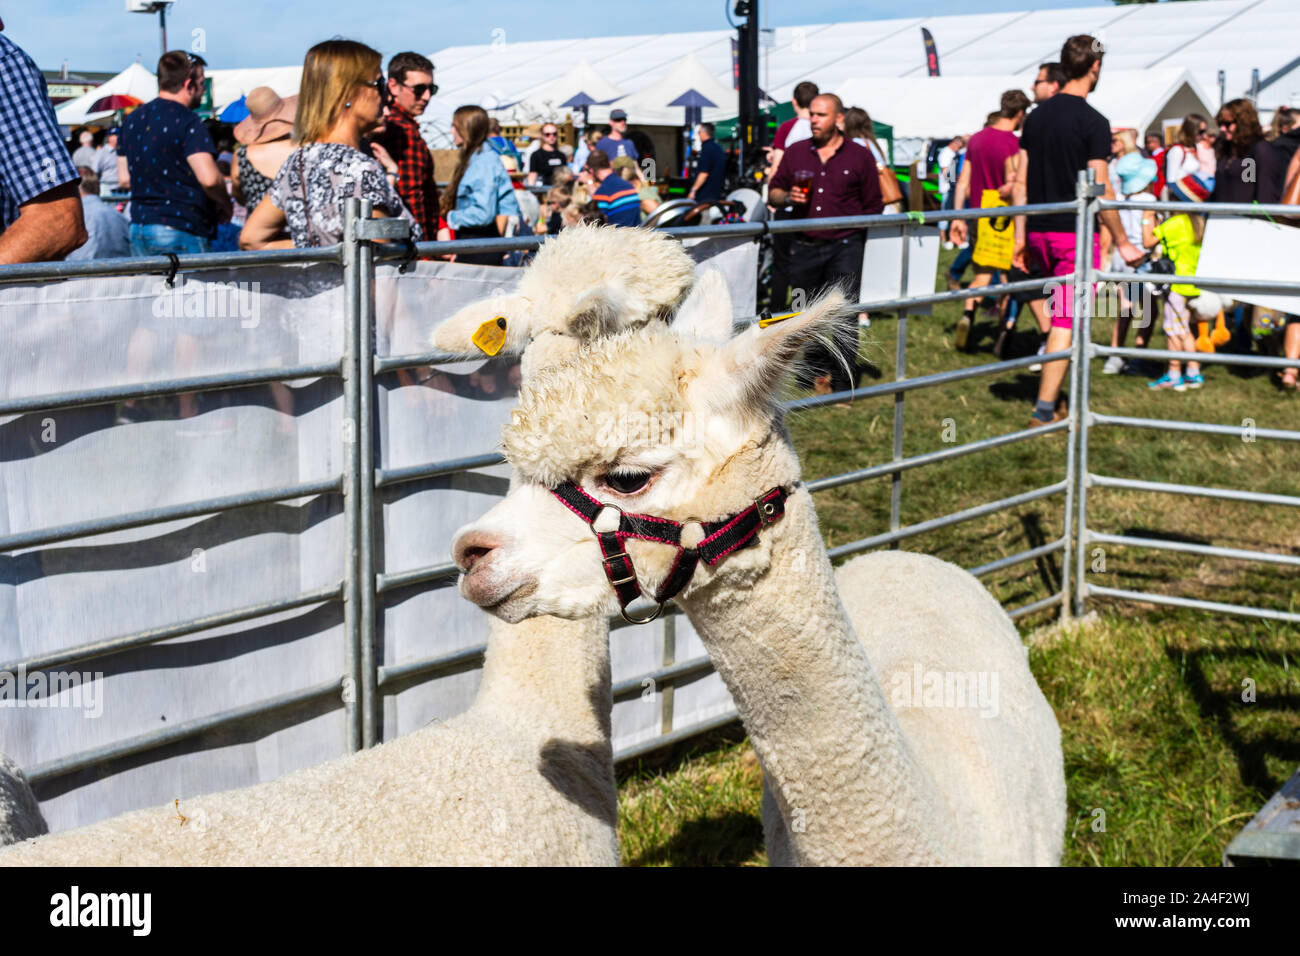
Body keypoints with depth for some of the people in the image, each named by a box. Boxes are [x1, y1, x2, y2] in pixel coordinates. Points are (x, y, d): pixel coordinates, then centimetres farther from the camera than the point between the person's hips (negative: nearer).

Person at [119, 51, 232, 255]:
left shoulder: (133, 120, 12)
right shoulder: (187, 121, -12)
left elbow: (124, 179, 16)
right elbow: (209, 179, -20)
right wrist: (225, 205, -2)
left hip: (138, 226, 8)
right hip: (180, 231, -7)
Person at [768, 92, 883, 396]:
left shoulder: (859, 157, 4)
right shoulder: (795, 153, 10)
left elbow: (873, 207, 8)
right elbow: (773, 192, 16)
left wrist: (862, 240, 1)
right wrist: (787, 197, -6)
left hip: (844, 248, -3)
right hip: (804, 248, 3)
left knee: (843, 316, -8)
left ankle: (844, 385, -4)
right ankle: (819, 372, 25)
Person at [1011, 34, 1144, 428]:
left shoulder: (1036, 116, 7)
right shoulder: (1093, 122, -12)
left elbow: (1020, 182, 8)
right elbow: (1099, 190, -13)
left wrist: (1021, 236, 13)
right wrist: (1122, 241, -5)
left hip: (1039, 233, 6)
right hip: (1076, 233, -6)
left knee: (1060, 313, 23)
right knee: (1066, 321, -4)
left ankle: (1054, 393, 29)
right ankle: (1044, 409, -7)